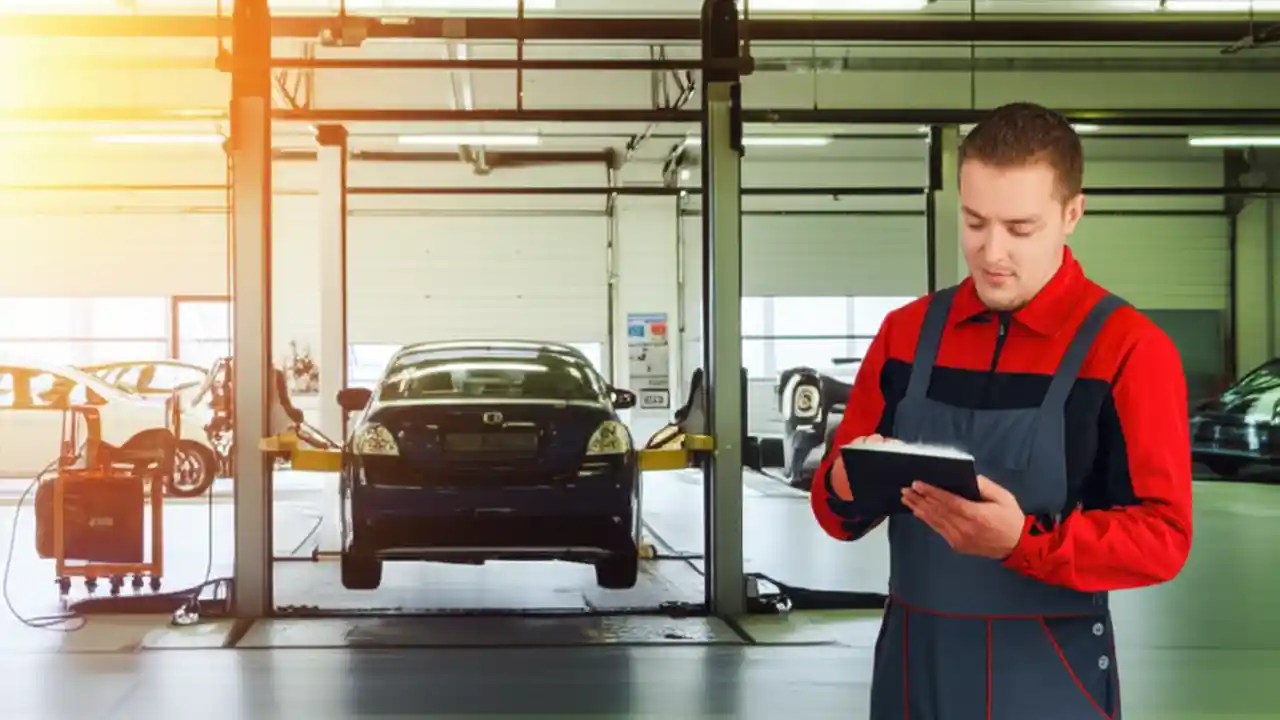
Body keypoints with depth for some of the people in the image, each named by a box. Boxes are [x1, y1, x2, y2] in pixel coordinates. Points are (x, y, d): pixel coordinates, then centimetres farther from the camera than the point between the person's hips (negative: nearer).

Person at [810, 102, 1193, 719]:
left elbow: (1163, 536, -12)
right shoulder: (905, 333, 4)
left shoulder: (1128, 348, -7)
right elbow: (837, 504, 6)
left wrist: (1024, 541, -27)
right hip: (912, 669, 4)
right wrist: (846, 489, -16)